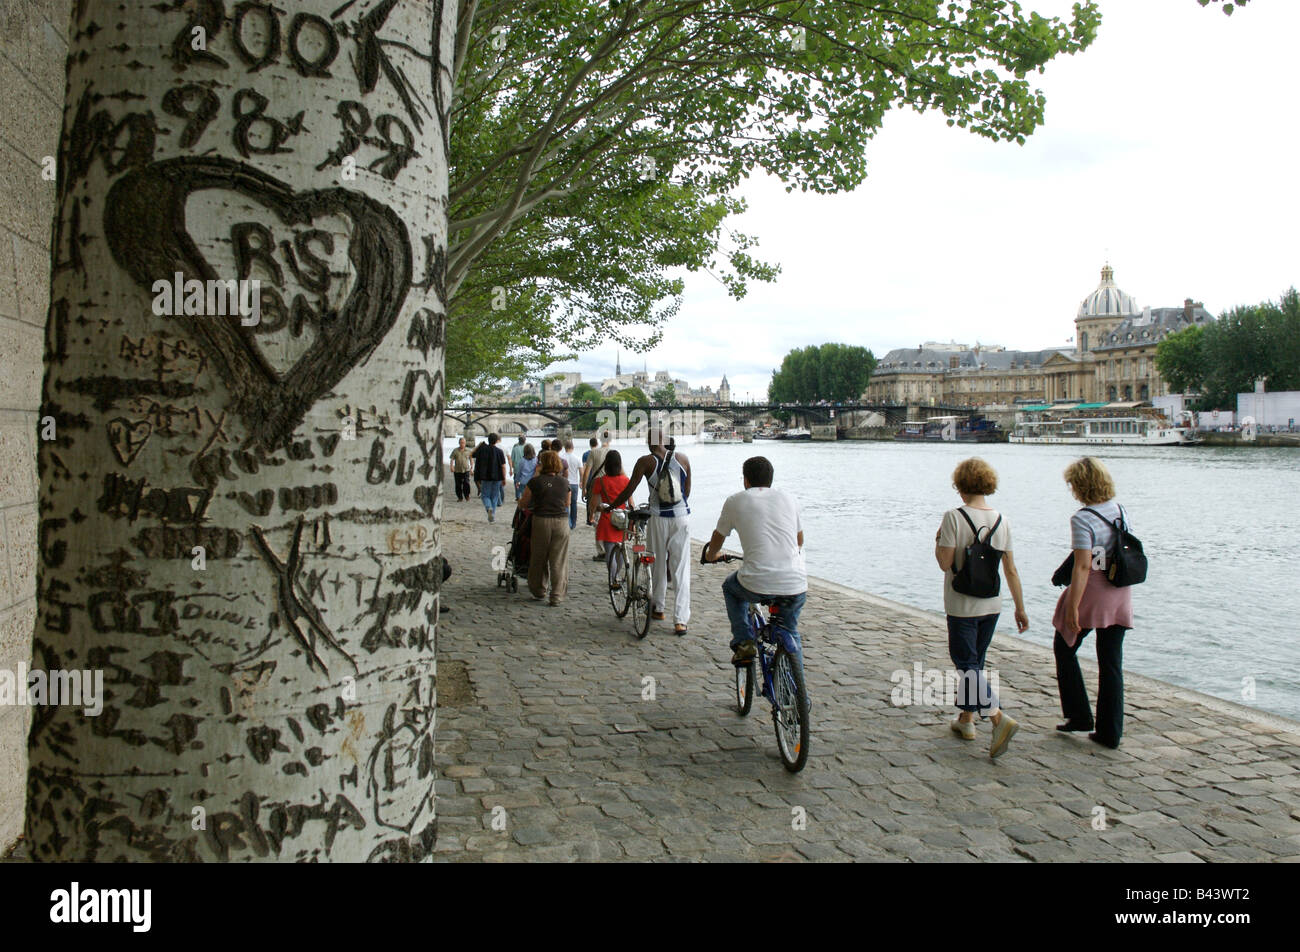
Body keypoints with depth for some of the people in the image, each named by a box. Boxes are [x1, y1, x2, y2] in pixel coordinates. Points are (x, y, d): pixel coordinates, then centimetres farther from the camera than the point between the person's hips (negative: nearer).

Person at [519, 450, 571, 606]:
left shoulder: (535, 482, -6)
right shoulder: (564, 482, 3)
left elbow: (523, 503, 2)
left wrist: (520, 500, 25)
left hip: (541, 521, -1)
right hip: (562, 521, 2)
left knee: (539, 558, 15)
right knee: (559, 561, 5)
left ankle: (538, 591, 26)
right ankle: (557, 595, 4)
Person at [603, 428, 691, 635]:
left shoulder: (646, 462, -6)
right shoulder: (683, 459, 2)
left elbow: (629, 490, -4)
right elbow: (687, 491, 9)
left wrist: (610, 506, 10)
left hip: (658, 518, -1)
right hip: (682, 517, 2)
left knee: (658, 565, 15)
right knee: (681, 569, 3)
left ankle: (657, 609, 28)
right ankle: (681, 619, 0)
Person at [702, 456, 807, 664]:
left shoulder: (735, 501, 8)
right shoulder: (788, 498, 14)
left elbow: (718, 538, 24)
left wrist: (711, 555, 47)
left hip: (757, 586, -2)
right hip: (796, 587, 3)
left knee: (730, 586, 32)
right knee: (790, 632, 31)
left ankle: (743, 642, 19)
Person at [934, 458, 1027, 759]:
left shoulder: (954, 517, -15)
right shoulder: (1001, 520, 2)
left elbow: (945, 563, -18)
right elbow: (1011, 570, 5)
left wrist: (938, 542, 3)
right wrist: (1020, 608, 12)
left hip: (962, 605, -6)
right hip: (992, 604, 6)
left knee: (967, 664, -1)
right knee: (975, 663, 18)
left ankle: (1000, 717, -17)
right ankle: (966, 719, 29)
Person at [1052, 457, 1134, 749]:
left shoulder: (1083, 519, -17)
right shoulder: (1121, 512, 5)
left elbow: (1083, 566, -21)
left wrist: (1072, 607, -18)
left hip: (1091, 592, -6)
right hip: (1120, 594, 7)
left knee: (1064, 648, 16)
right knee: (1111, 662, 10)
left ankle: (1080, 715, 17)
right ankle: (1110, 732, 14)